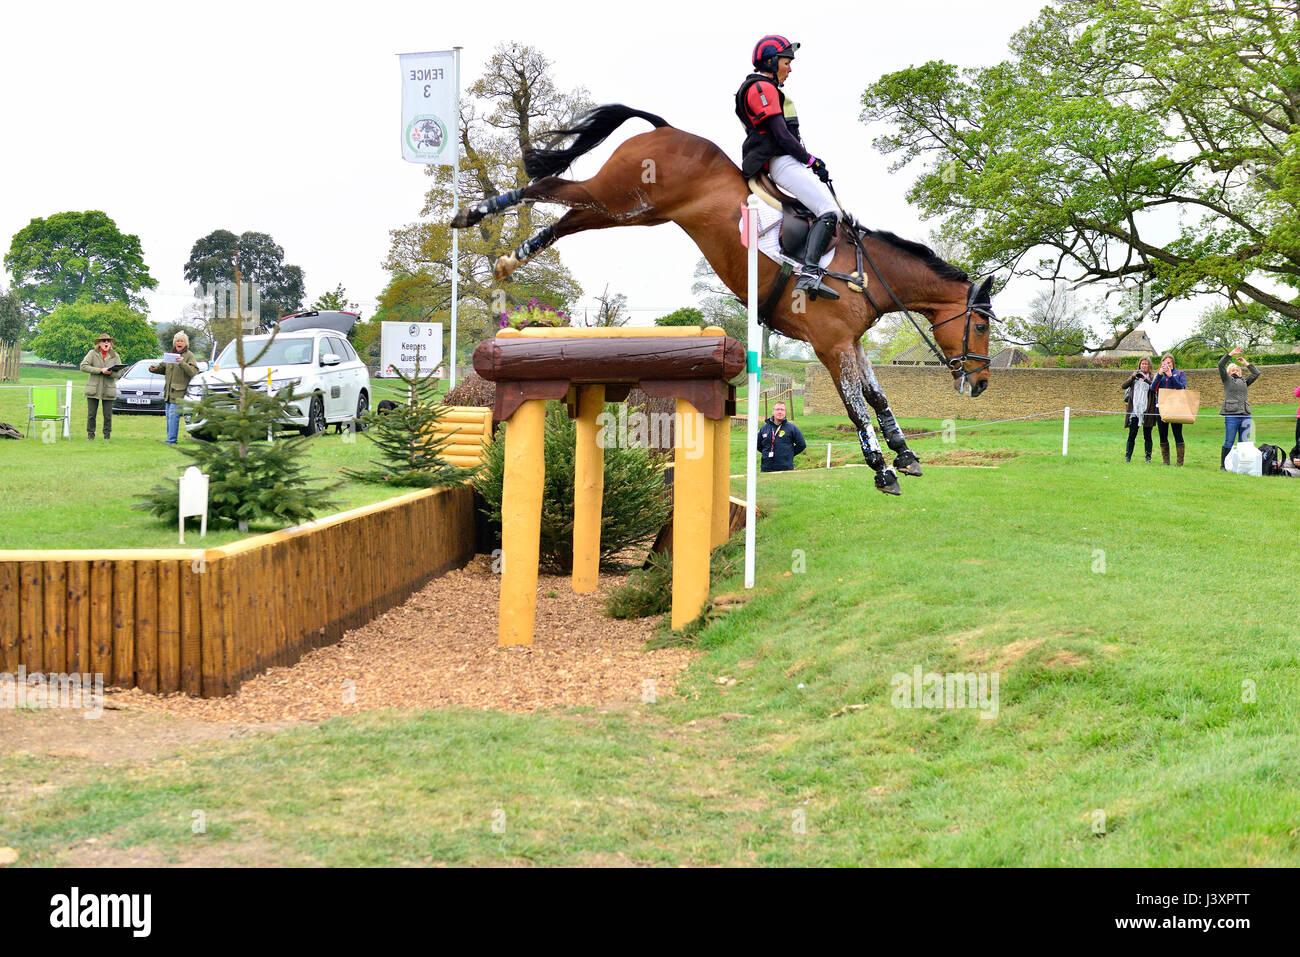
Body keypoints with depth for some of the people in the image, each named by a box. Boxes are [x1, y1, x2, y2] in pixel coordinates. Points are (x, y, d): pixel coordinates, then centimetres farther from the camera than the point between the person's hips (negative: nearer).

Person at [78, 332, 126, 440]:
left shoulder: (115, 356, 7)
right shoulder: (92, 353, 2)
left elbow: (120, 373, 3)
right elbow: (83, 366, -9)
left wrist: (111, 373, -19)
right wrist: (100, 370, -17)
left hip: (108, 390, 1)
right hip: (93, 389, -1)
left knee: (108, 415, 1)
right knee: (91, 415, 3)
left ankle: (107, 435, 14)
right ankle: (90, 435, 15)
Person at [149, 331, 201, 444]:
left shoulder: (189, 356, -3)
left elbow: (193, 372, -16)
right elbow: (163, 367, 29)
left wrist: (182, 363, -28)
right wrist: (154, 368, 8)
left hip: (179, 392, -7)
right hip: (168, 392, 7)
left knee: (173, 415, -14)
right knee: (169, 416, 9)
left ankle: (171, 440, -15)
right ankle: (171, 438, 16)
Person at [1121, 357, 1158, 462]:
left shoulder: (1152, 377, 6)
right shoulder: (1135, 376, 15)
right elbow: (1123, 386, 4)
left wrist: (1146, 379, -22)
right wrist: (1132, 377, -9)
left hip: (1147, 410, -2)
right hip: (1134, 409, 2)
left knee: (1147, 435, 3)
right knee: (1132, 434, -2)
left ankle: (1148, 457, 10)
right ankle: (1127, 456, 2)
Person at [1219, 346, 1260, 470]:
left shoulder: (1244, 381, 25)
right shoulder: (1227, 380, 11)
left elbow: (1256, 373, 29)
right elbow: (1220, 365, 0)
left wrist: (1246, 363, 28)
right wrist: (1231, 354, -2)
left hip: (1245, 415, 5)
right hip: (1231, 414, -5)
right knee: (1229, 442, -6)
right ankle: (1223, 466, 0)